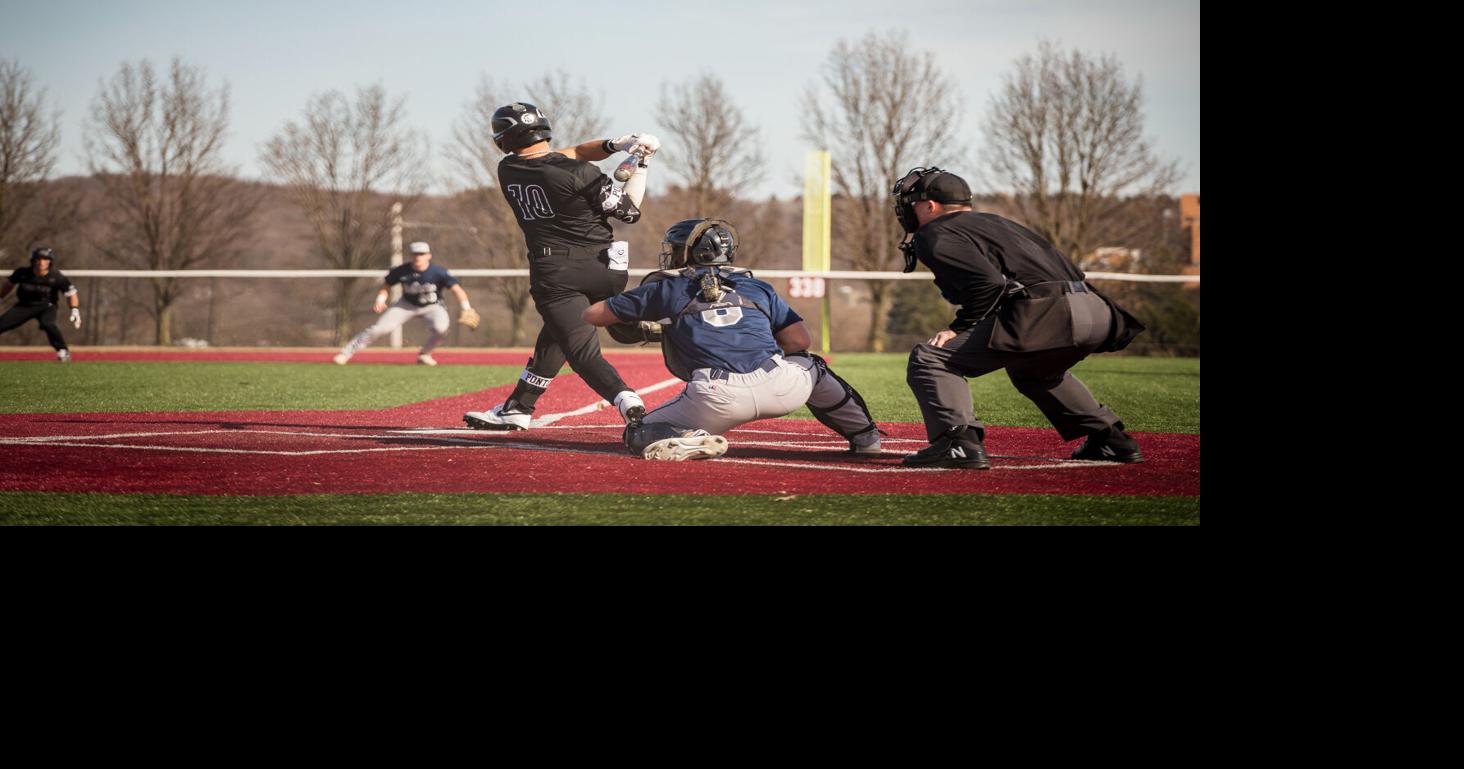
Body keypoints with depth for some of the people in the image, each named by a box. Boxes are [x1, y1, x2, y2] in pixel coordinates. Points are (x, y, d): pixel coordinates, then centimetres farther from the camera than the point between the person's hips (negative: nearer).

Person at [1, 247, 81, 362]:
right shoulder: (22, 273, -12)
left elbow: (71, 293, -11)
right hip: (24, 306, 3)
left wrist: (75, 310, -24)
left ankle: (63, 351, -21)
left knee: (47, 324, -34)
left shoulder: (57, 278, -18)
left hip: (46, 306, -3)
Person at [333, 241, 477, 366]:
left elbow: (456, 289, -27)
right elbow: (387, 286, -2)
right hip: (407, 305, 1)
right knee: (380, 328, -12)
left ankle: (424, 354, -4)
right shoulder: (401, 271, -18)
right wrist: (380, 301, -19)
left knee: (440, 328, -32)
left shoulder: (438, 273, -25)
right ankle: (346, 353, -4)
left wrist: (466, 309, -39)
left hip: (432, 306, -1)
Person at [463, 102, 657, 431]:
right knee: (554, 338, 23)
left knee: (583, 352, -8)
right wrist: (641, 163, 3)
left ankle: (630, 405, -34)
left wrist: (612, 145, 0)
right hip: (601, 270, 1)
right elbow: (628, 209, -5)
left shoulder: (508, 170, 2)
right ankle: (516, 409, 32)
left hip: (554, 275, -1)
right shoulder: (578, 174, -10)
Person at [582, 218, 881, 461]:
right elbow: (800, 341, 20)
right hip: (780, 386, 3)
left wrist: (633, 321, 45)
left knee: (640, 434, 15)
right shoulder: (756, 288, 24)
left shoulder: (666, 289, 18)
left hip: (717, 399, -3)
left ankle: (688, 441, -15)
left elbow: (593, 314, 24)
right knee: (810, 364, 37)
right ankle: (864, 437, 33)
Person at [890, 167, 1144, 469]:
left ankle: (959, 442, -23)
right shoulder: (998, 222, 33)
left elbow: (988, 281, -12)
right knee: (1031, 368, 40)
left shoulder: (934, 235, 6)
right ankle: (1112, 441, 34)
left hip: (1041, 314, -9)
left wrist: (959, 328, -4)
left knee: (930, 358, -4)